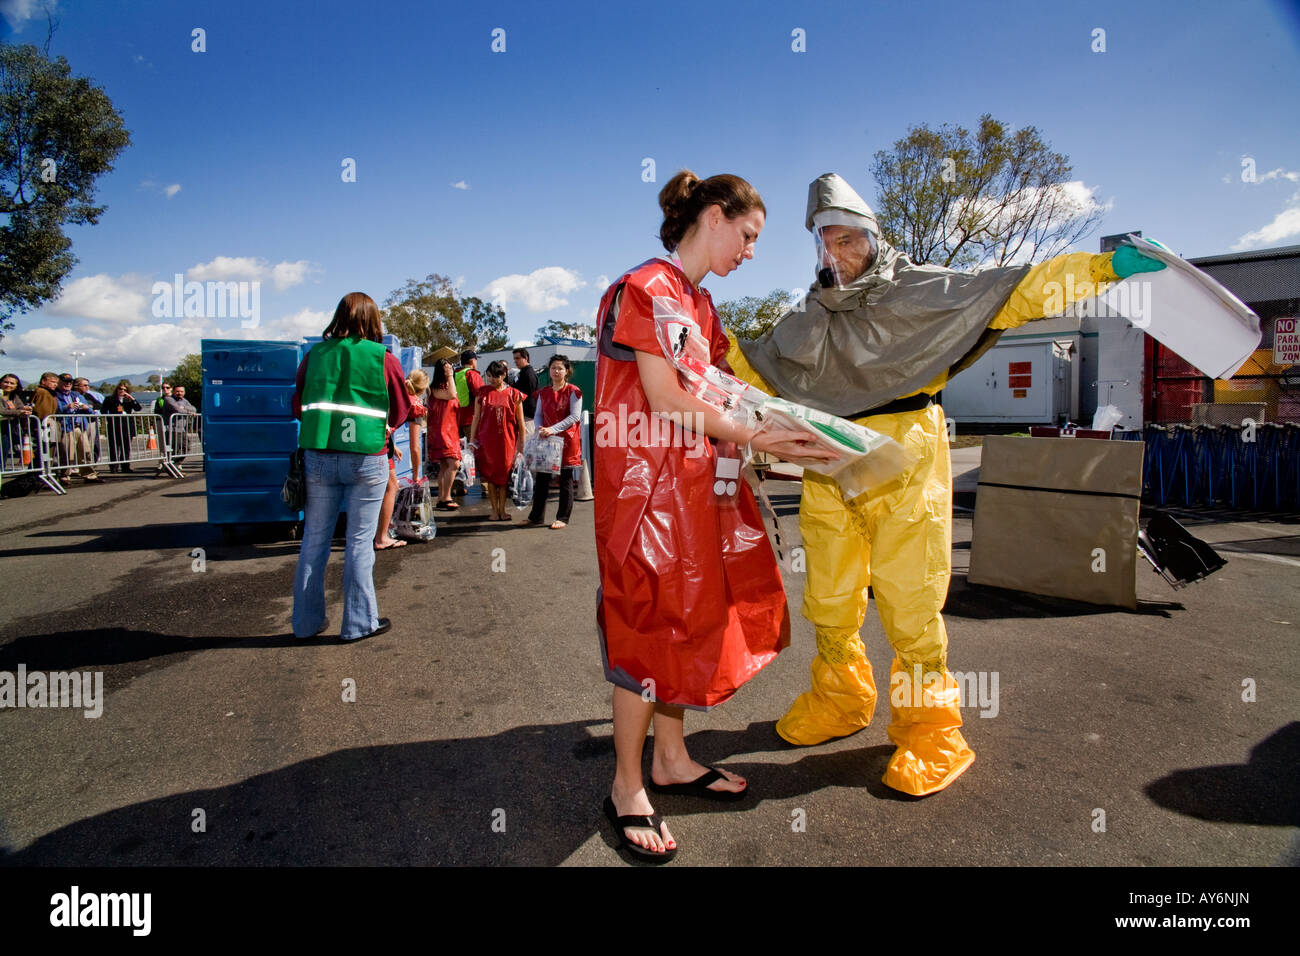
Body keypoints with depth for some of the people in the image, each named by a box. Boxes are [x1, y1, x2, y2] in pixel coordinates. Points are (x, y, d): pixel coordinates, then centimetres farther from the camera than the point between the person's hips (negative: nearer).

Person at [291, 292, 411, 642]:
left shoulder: (314, 355, 4)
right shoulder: (384, 359, -4)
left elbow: (298, 406, 10)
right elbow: (400, 411, 4)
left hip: (318, 457, 3)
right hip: (365, 459, -3)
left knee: (314, 540, 12)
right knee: (359, 542, 6)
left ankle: (307, 622, 23)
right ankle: (359, 622, 14)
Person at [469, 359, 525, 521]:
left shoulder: (513, 394, 1)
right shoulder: (482, 392, 5)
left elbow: (520, 422, 3)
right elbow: (476, 418, 8)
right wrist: (472, 440, 4)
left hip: (507, 440, -1)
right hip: (487, 439, 1)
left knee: (504, 474, 4)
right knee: (489, 474, 3)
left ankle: (502, 509, 16)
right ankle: (494, 510, 12)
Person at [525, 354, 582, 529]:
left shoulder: (573, 391, -5)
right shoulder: (543, 393, 11)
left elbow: (575, 416, -12)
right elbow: (538, 414, 13)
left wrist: (553, 429, -19)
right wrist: (540, 430, -9)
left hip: (567, 440, -5)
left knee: (565, 479, 2)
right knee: (541, 478, 6)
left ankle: (563, 518, 10)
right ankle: (536, 516, 15)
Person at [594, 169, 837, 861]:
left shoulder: (700, 303, 19)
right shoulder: (647, 288, -11)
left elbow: (713, 395, 13)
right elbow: (666, 401, -18)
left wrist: (778, 430, 0)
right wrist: (754, 439, -15)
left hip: (694, 480, 9)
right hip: (647, 479, -9)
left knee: (688, 618, 13)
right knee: (651, 624, -3)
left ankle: (671, 759, 28)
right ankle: (627, 787, 13)